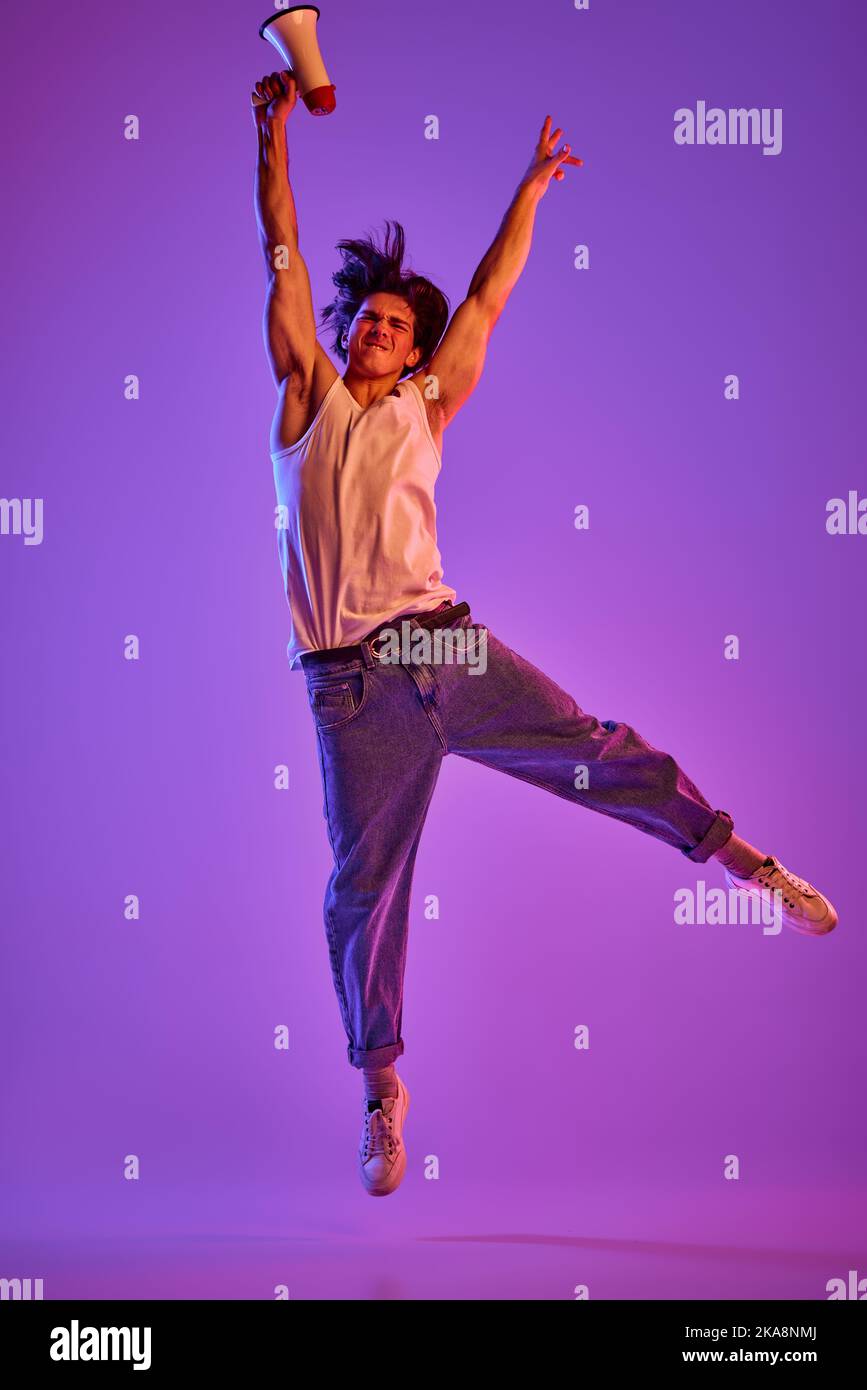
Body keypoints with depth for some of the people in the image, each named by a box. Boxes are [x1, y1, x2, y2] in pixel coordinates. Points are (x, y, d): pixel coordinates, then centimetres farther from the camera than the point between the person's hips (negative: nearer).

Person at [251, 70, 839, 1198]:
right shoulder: (308, 396, 11)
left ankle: (743, 858, 11)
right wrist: (273, 135, 7)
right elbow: (283, 256, 9)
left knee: (599, 752, -7)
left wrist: (534, 185, 20)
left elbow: (488, 297, 17)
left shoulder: (425, 411, 14)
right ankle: (384, 1087, 14)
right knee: (366, 886, 2)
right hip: (352, 687, -1)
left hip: (446, 650, 2)